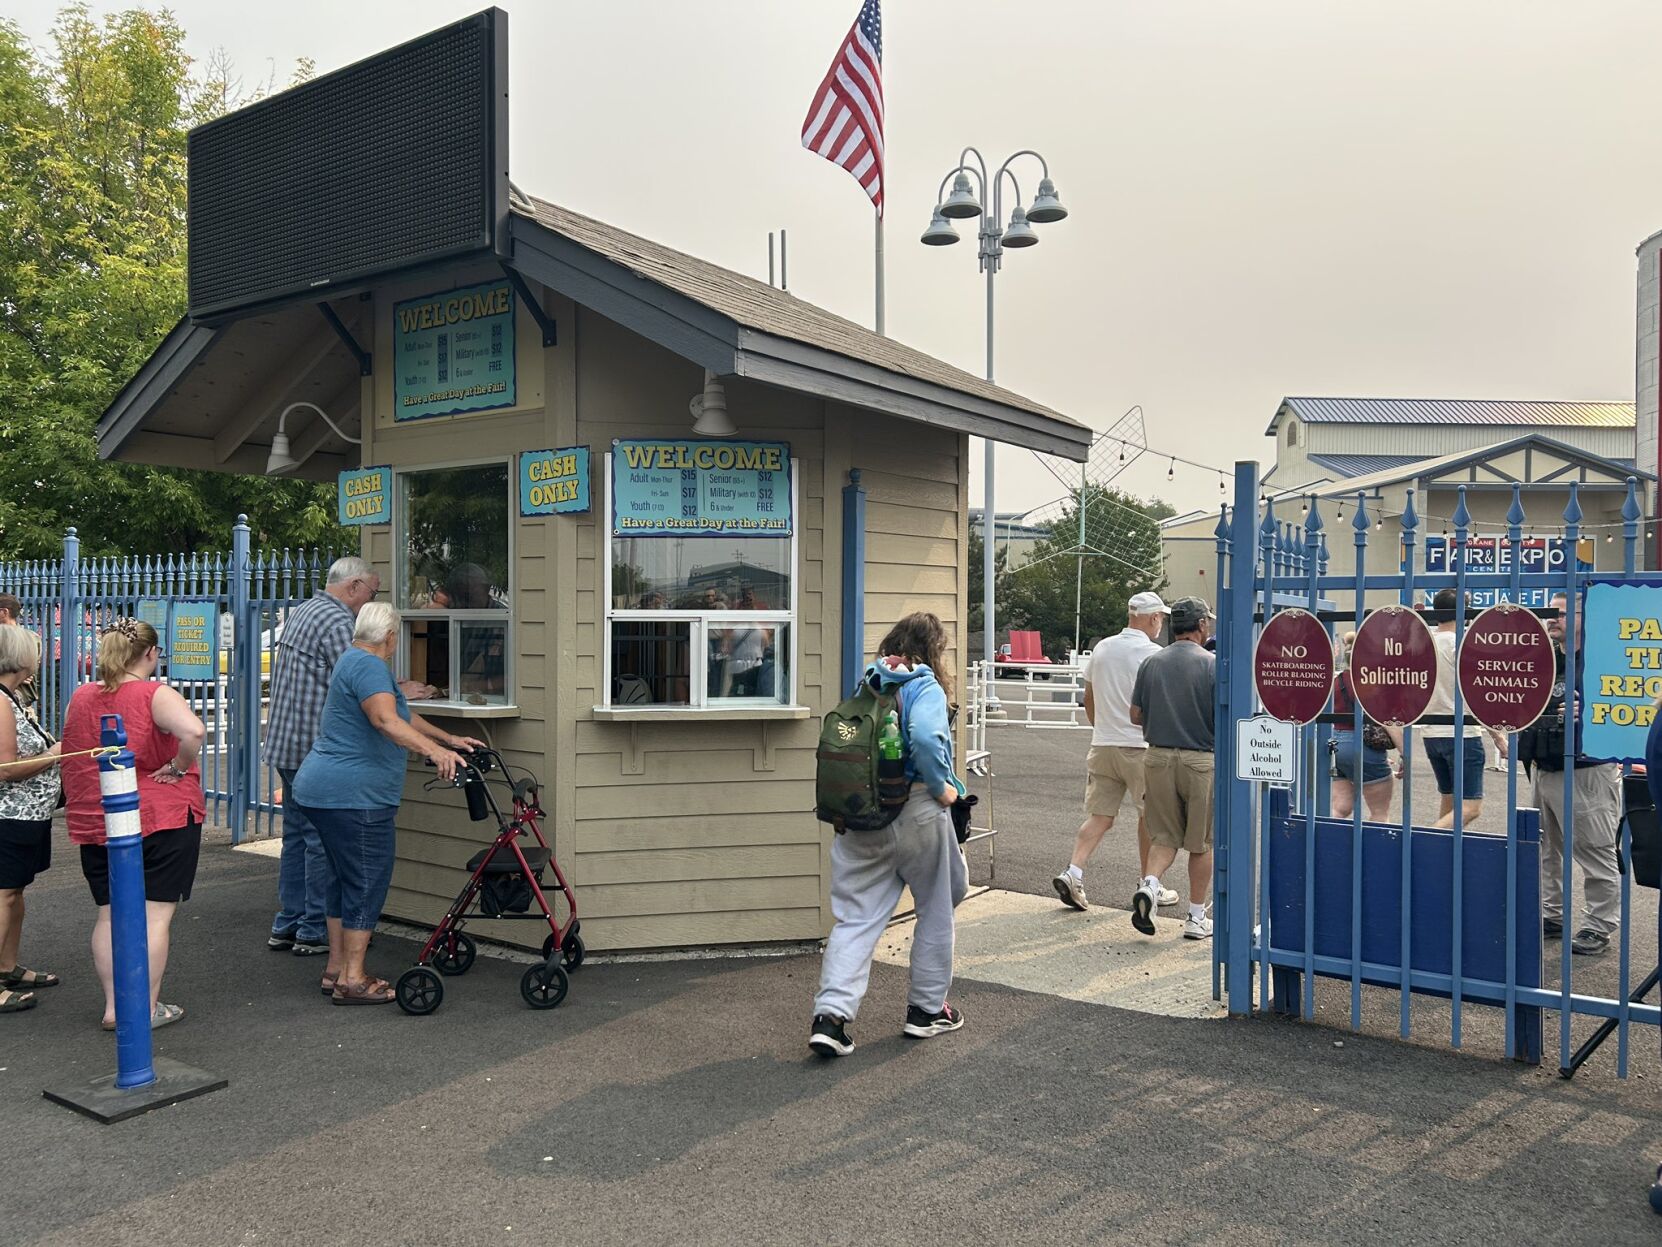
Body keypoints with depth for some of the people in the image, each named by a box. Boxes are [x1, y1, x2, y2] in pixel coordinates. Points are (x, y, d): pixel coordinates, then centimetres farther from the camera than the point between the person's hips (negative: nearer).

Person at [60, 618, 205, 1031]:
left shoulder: (80, 698, 7)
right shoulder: (155, 695, -13)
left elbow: (70, 757, 20)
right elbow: (192, 731, -33)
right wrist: (178, 768, -17)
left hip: (95, 824, 6)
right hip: (162, 818, -6)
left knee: (109, 915, 13)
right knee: (155, 914, 2)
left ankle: (113, 1007, 18)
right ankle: (148, 1008, 7)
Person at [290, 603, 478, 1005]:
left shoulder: (355, 661, 20)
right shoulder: (368, 665, -14)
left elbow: (401, 715, 28)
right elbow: (386, 720, -32)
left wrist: (449, 738, 27)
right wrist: (434, 750, -43)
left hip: (321, 790, 11)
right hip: (353, 795, -11)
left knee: (344, 878, 17)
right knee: (367, 881, -4)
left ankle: (336, 969, 24)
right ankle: (352, 980, 1)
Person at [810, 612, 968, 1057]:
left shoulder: (867, 685, 10)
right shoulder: (925, 687, -10)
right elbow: (925, 738, -28)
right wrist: (942, 788, -15)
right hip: (916, 814, -5)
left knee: (855, 919, 6)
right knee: (936, 911, 15)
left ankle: (831, 1013, -7)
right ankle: (926, 1011, 26)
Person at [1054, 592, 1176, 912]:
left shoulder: (1101, 648, 8)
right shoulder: (1152, 654, -10)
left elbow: (1088, 700, 16)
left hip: (1102, 745, 5)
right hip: (1142, 747, -5)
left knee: (1099, 814, 6)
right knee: (1150, 815, 10)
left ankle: (1073, 872, -9)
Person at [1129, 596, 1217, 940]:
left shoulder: (1151, 663, 4)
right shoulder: (1212, 663, -8)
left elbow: (1136, 716, 7)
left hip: (1158, 757, 3)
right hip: (1200, 760, -3)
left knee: (1164, 836, 14)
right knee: (1201, 841, 10)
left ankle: (1149, 884, -12)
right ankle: (1197, 917, 16)